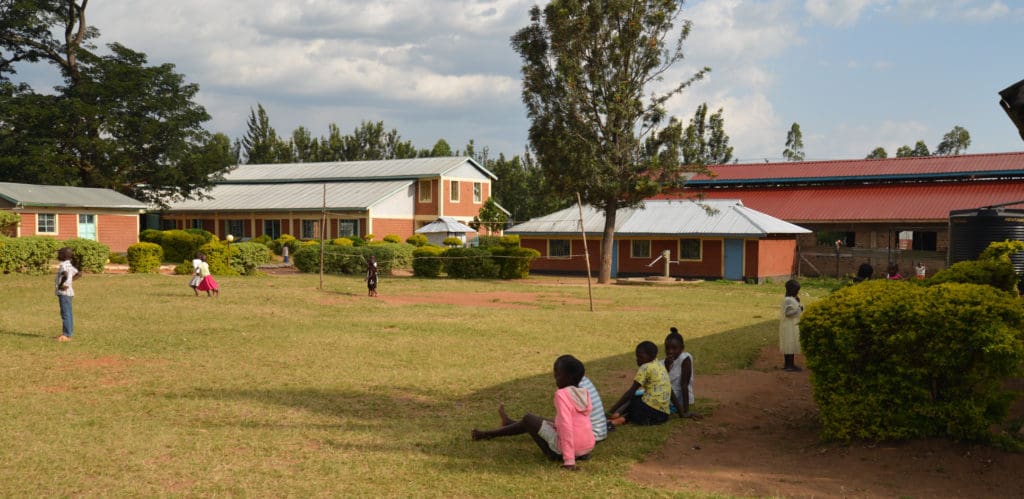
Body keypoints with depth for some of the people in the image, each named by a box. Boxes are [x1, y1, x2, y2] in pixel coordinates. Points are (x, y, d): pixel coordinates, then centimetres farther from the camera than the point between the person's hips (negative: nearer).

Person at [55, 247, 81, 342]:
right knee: (68, 314, 13)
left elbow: (65, 275, -35)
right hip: (68, 292, 10)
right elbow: (79, 274, 18)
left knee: (65, 314, -7)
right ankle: (68, 333, 20)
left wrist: (61, 284, -22)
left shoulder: (63, 265, -16)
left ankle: (66, 335, -6)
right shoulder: (69, 265, 12)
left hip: (64, 292, -10)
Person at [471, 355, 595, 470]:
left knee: (529, 419, 12)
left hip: (561, 450, -7)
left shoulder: (562, 394, -17)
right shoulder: (585, 394, 6)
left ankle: (490, 434, 31)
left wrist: (569, 460, -26)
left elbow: (566, 426, -24)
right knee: (545, 421, 30)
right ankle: (509, 423, 57)